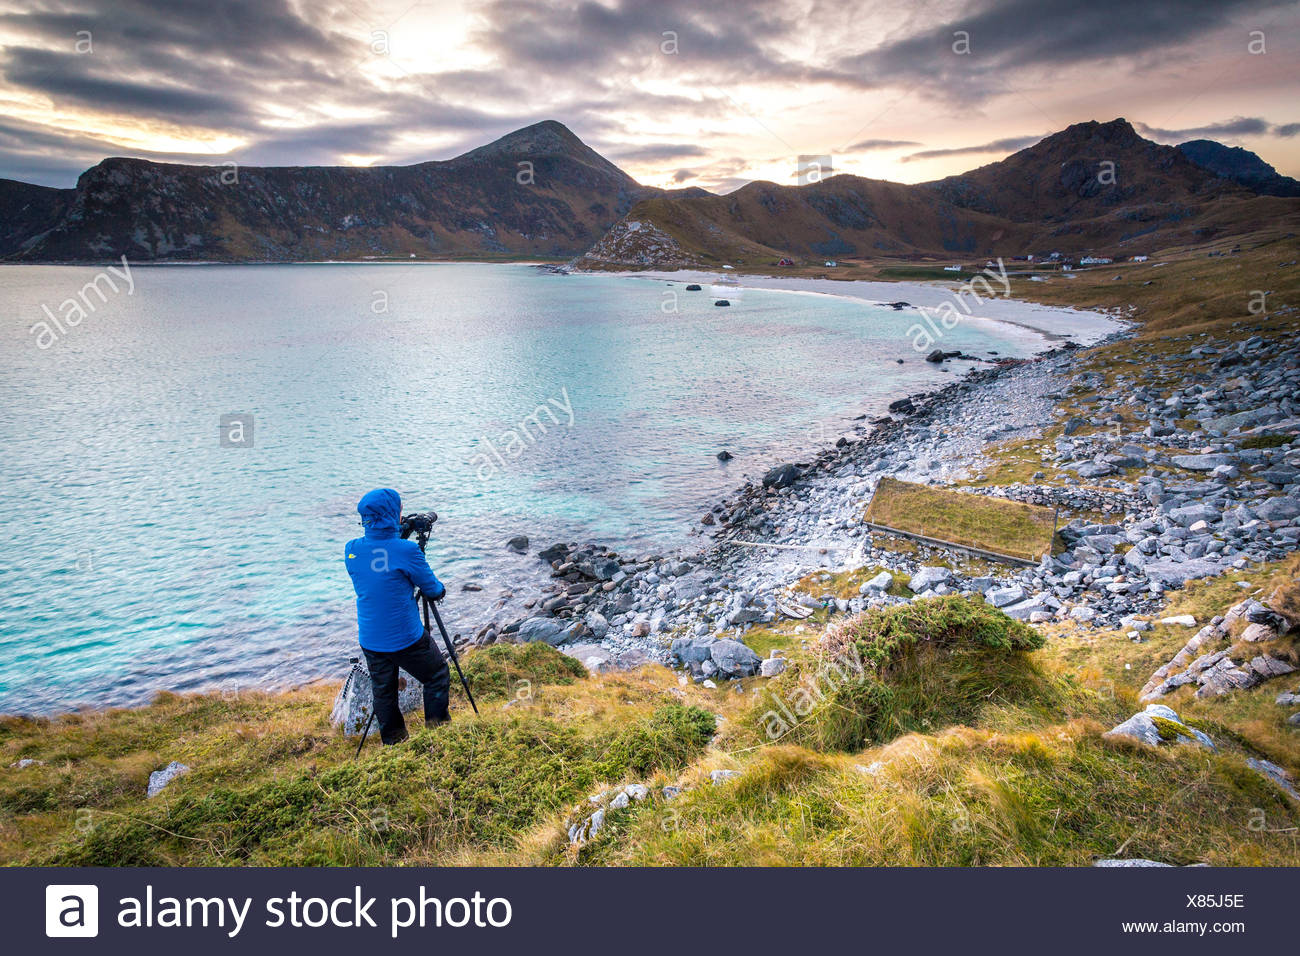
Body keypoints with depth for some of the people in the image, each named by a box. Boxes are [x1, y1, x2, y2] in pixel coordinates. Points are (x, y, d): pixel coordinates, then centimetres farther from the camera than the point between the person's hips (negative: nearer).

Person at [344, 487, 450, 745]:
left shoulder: (351, 550, -2)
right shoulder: (406, 550, -19)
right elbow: (432, 588, -7)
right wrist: (440, 590, 15)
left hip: (369, 640, 5)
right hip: (406, 639, -5)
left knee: (383, 691, 18)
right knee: (437, 676, 15)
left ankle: (392, 743, 28)